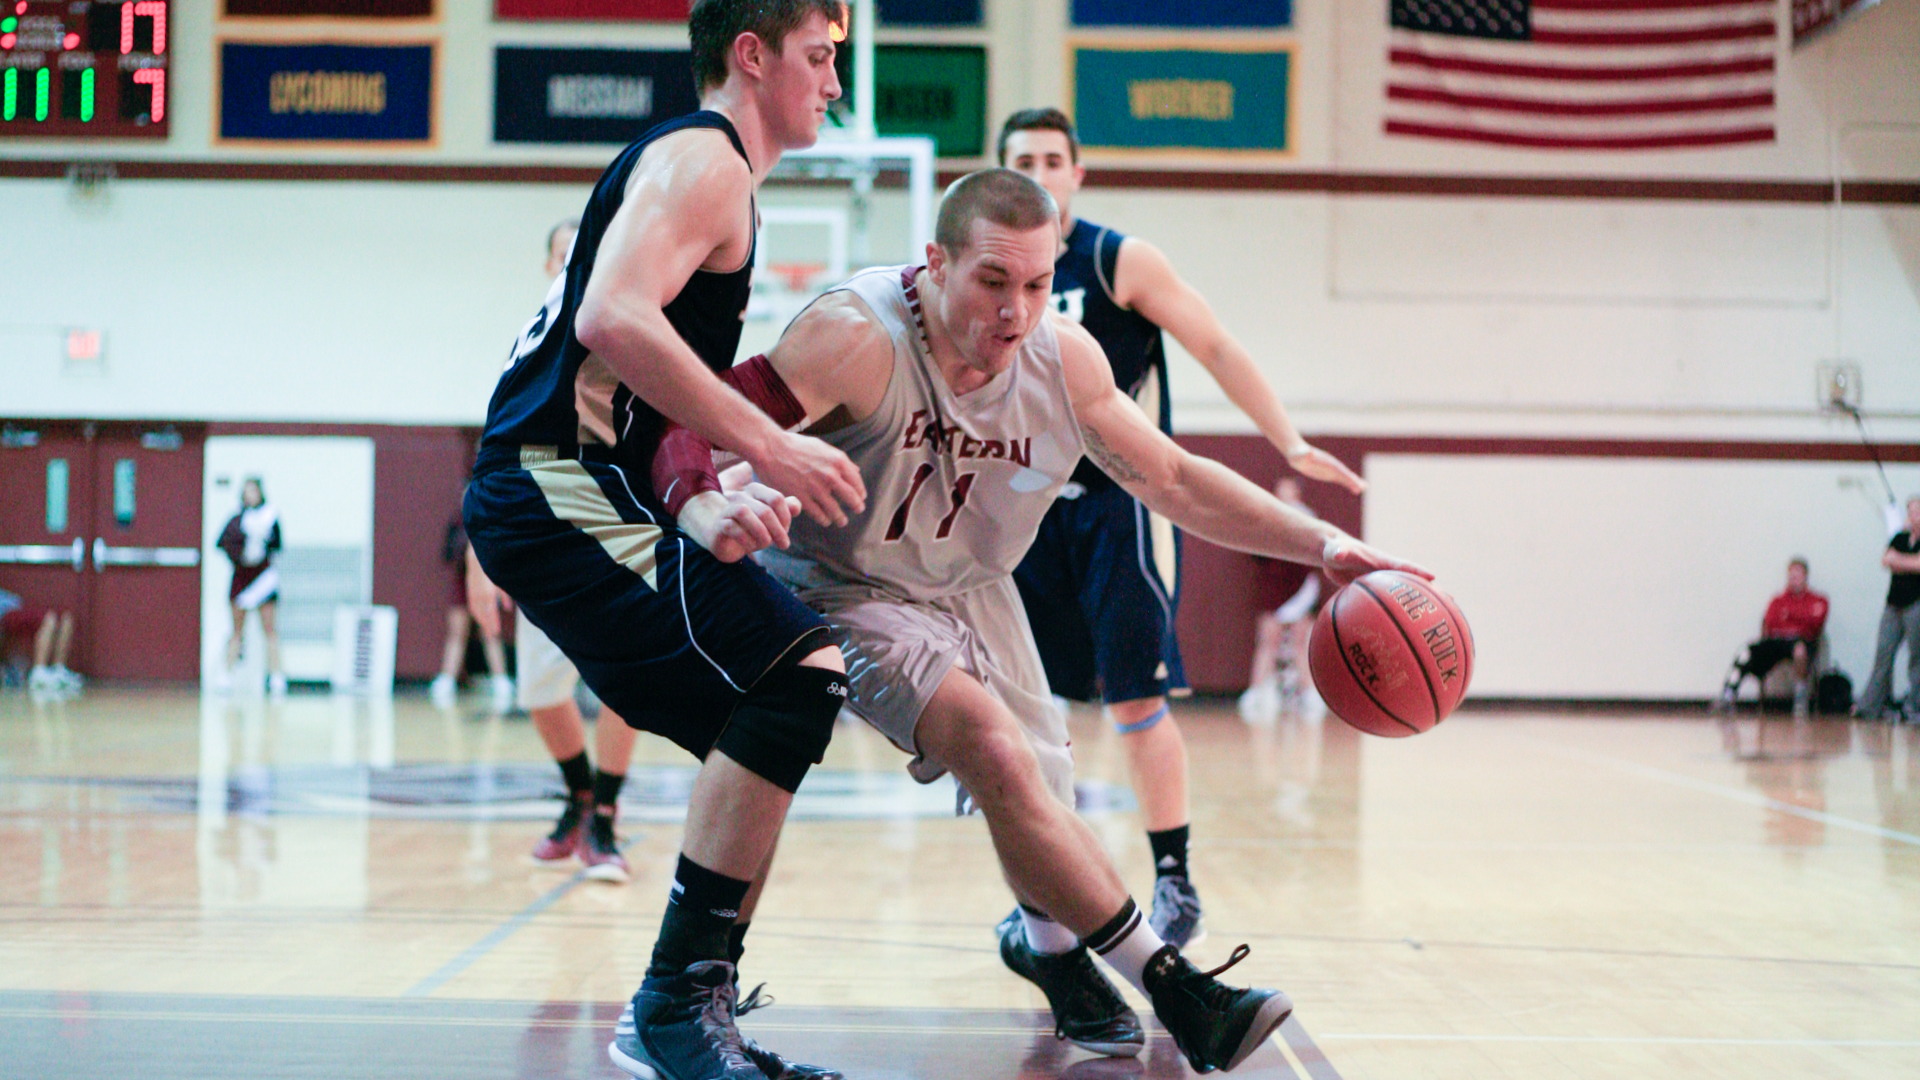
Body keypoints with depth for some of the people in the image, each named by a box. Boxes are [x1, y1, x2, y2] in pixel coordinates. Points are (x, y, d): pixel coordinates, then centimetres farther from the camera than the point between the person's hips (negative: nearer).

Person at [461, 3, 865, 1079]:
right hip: (562, 481, -11)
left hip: (564, 495, 11)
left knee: (775, 735, 11)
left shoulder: (701, 167, 27)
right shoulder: (702, 156, -5)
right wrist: (768, 445, -22)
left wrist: (716, 501, 12)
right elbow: (614, 318, -24)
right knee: (804, 668, -21)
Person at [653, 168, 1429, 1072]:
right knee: (991, 744, -27)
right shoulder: (859, 338, -32)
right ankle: (1168, 983, -18)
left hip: (970, 591, 6)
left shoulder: (1064, 360, -14)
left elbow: (1173, 480, -1)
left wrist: (1322, 544, -10)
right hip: (848, 593, -6)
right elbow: (693, 431, -38)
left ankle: (1045, 938, 46)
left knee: (1035, 794, 9)